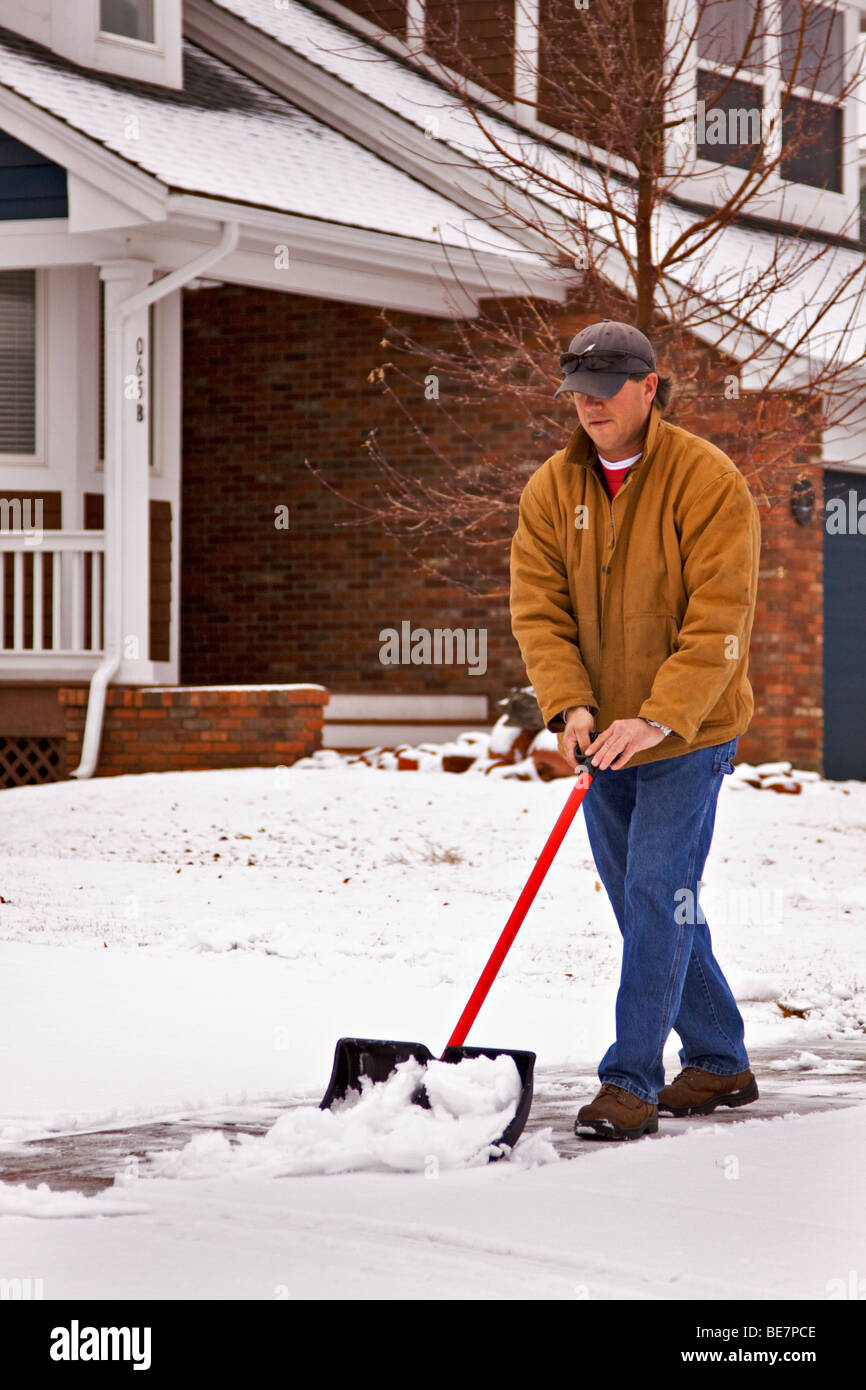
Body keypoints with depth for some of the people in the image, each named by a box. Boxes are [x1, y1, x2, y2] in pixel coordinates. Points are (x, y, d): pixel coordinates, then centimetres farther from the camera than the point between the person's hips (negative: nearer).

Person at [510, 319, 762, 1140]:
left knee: (659, 895, -12)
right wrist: (569, 705, -18)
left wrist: (659, 718, -28)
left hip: (688, 734, -6)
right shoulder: (550, 490, 2)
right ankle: (718, 1064, 25)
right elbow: (538, 609, -3)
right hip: (601, 737, 6)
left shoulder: (709, 483, -13)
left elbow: (717, 620, -19)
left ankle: (630, 1082, -11)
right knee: (648, 906, 12)